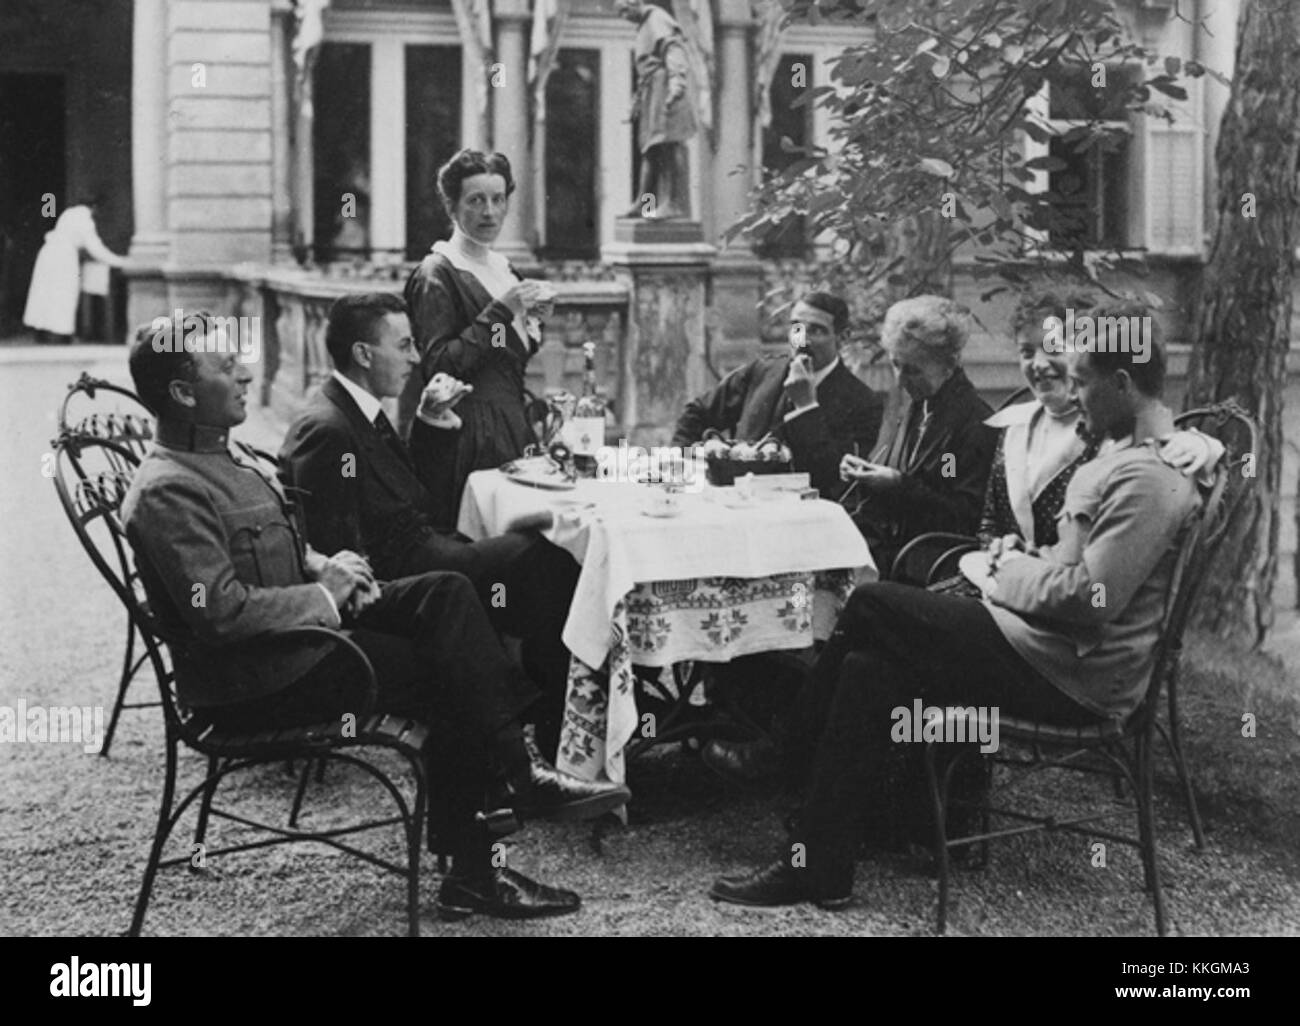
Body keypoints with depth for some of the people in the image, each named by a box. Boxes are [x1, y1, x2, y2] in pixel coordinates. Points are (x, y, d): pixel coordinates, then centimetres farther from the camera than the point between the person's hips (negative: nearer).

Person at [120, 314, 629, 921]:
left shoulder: (223, 455, 13)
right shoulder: (168, 492, -21)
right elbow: (220, 613, -28)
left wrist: (327, 571, 3)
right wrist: (324, 594, -17)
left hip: (304, 622, 10)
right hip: (252, 680, -10)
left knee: (447, 593, -5)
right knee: (450, 678, -10)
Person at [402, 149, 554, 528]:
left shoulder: (504, 269, 14)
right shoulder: (437, 274, -9)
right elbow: (437, 367, -18)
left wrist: (533, 317, 4)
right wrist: (499, 312, -20)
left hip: (510, 430, 8)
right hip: (462, 437, -7)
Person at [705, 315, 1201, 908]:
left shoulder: (1148, 476, -20)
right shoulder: (1132, 452, 14)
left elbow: (1090, 598, -26)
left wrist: (1012, 571, -9)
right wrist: (1024, 557, 6)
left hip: (1068, 673, -10)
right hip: (1056, 645, 10)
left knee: (871, 608, -10)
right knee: (868, 670, 1)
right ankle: (818, 870, 4)